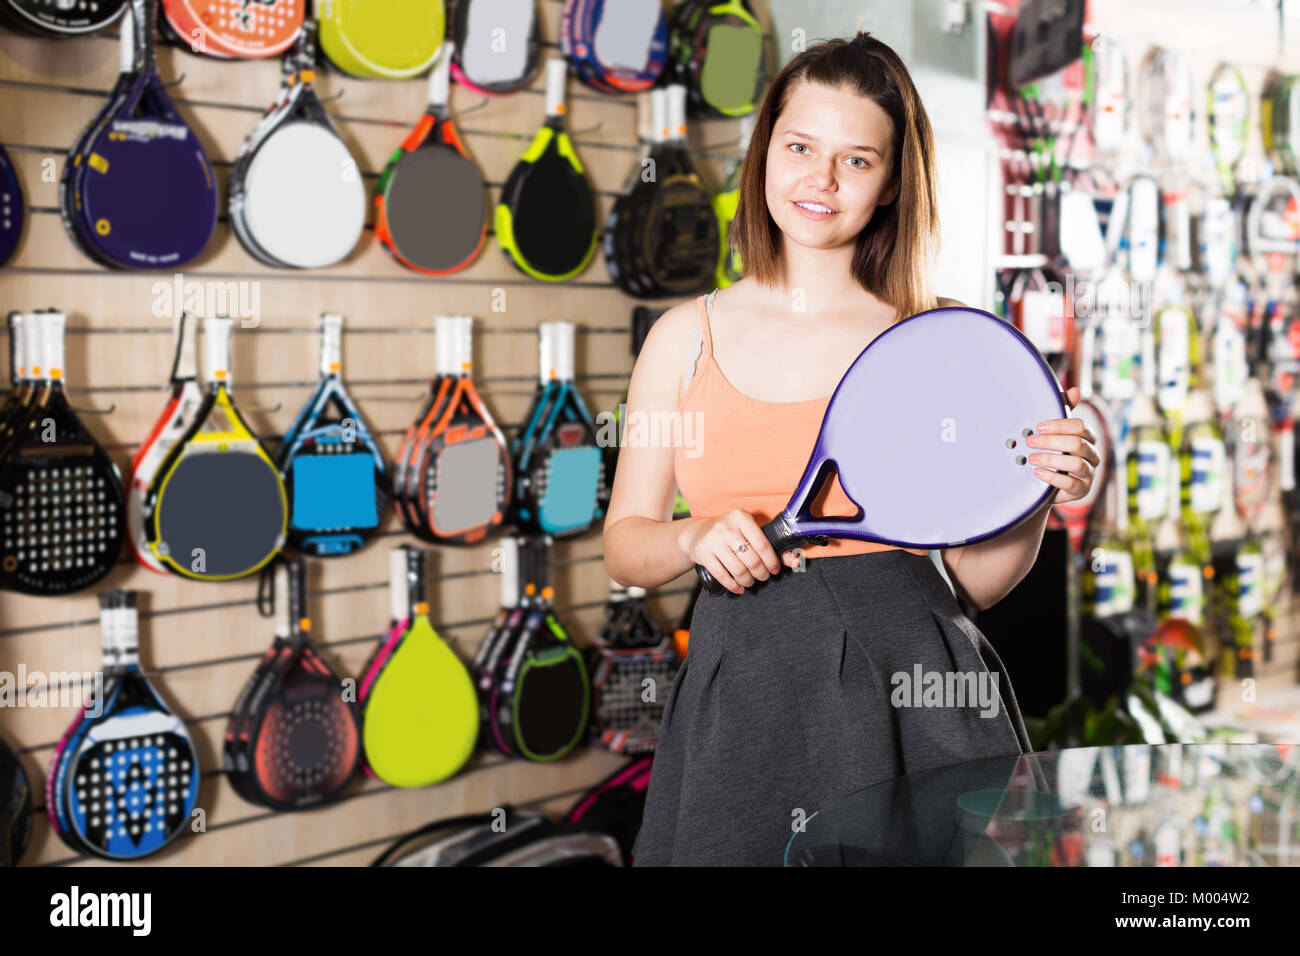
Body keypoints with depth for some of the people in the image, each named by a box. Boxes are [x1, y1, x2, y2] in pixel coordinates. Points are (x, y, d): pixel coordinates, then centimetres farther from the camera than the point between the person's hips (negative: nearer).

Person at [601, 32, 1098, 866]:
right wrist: (697, 537, -8)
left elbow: (978, 578, 7)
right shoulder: (685, 336, 6)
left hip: (907, 683, -1)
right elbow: (624, 546, 11)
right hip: (743, 695, 1)